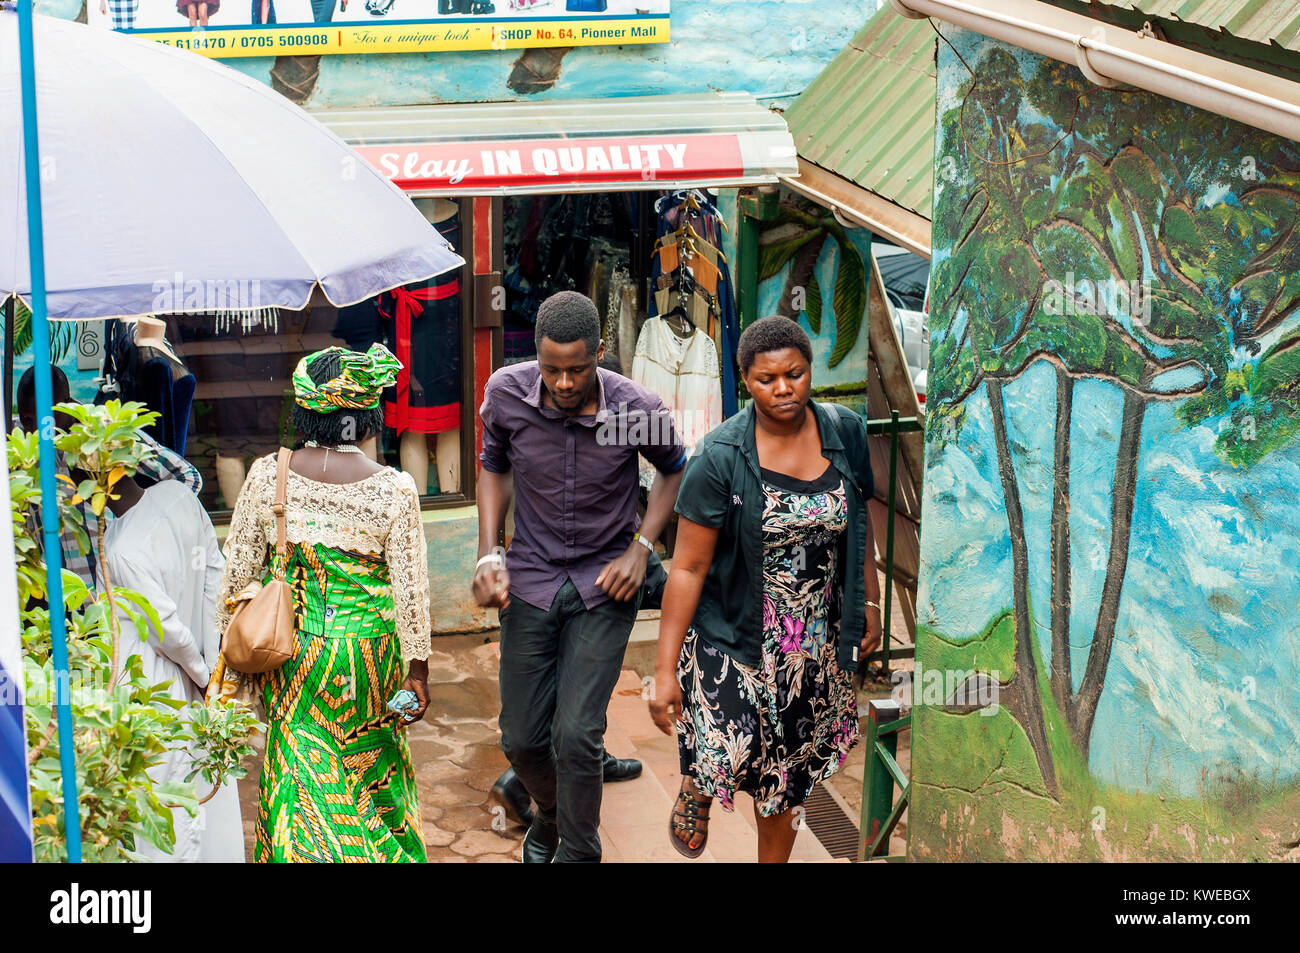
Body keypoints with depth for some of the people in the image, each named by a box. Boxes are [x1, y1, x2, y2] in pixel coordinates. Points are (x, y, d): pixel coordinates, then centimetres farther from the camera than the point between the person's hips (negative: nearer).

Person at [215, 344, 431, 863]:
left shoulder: (267, 475, -9)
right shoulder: (394, 489, -14)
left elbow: (238, 568, -3)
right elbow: (411, 589, -11)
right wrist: (417, 667, -1)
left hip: (292, 652, 0)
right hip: (370, 654, 0)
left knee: (299, 776, 13)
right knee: (374, 762, 23)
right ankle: (385, 849, 38)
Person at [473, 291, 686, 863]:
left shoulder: (637, 408, -17)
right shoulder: (507, 394, -12)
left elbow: (675, 468, 5)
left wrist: (640, 548, -5)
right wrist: (488, 555, -3)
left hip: (604, 584, -2)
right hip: (531, 579, 2)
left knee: (575, 735, -12)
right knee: (522, 738, 8)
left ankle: (580, 851, 14)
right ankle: (551, 812, 43)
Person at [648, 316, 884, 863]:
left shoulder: (846, 434, -2)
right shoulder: (721, 458, -16)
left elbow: (859, 525, 14)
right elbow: (688, 568, -14)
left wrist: (869, 603, 18)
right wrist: (665, 669, -15)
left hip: (817, 643, 4)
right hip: (733, 636, -4)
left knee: (786, 775, 11)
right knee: (727, 759, -16)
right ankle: (696, 793, 22)